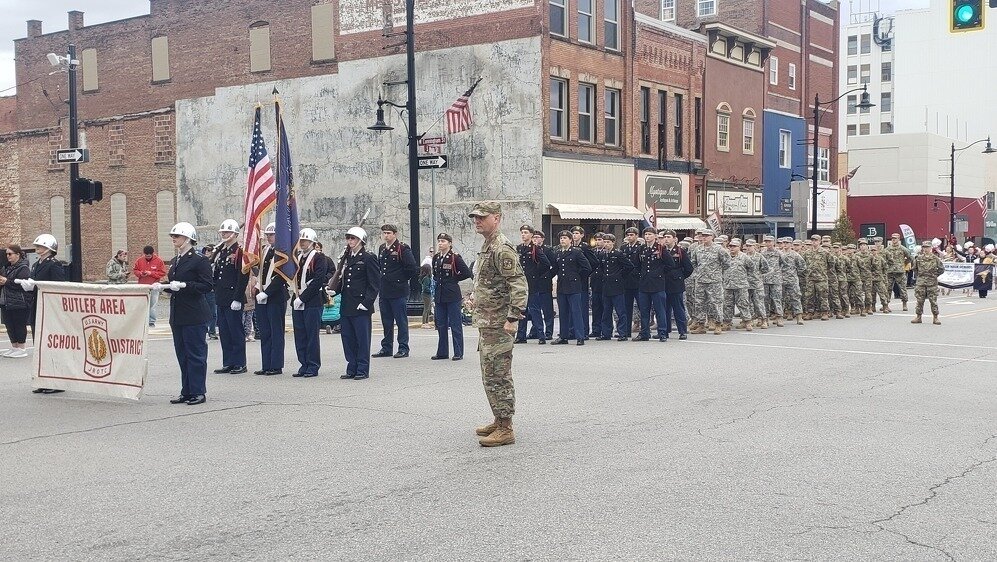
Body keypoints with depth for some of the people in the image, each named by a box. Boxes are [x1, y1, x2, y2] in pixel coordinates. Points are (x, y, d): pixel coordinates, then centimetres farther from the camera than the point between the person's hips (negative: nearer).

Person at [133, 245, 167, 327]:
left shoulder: (159, 260, -2)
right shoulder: (139, 260, 6)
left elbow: (163, 273, -5)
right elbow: (134, 270, 13)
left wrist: (151, 273, -13)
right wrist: (140, 273, -8)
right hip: (142, 286, 2)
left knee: (153, 305, 0)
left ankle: (152, 321, 6)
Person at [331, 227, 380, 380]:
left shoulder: (369, 258, -6)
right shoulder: (346, 258, 15)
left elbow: (375, 284, -9)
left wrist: (366, 302, -16)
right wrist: (334, 291, 1)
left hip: (361, 306, -7)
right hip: (346, 306, 7)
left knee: (362, 338, -1)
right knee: (347, 337, 10)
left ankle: (362, 370, 6)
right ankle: (352, 369, 18)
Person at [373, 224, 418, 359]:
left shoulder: (403, 249, -8)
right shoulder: (381, 249, 13)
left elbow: (413, 268, -12)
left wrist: (402, 279, -4)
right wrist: (381, 279, 14)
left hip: (398, 292, -7)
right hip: (384, 291, 7)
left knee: (401, 321, -1)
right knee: (386, 321, 12)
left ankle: (403, 349, 3)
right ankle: (386, 348, 20)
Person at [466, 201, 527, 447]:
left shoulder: (502, 249, -16)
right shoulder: (487, 247, 16)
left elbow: (519, 284, -22)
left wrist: (513, 318, -26)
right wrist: (475, 297, 18)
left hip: (498, 325, -10)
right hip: (486, 323, 11)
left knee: (498, 377, -7)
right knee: (490, 376, 17)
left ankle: (505, 429, -3)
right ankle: (499, 421, 27)